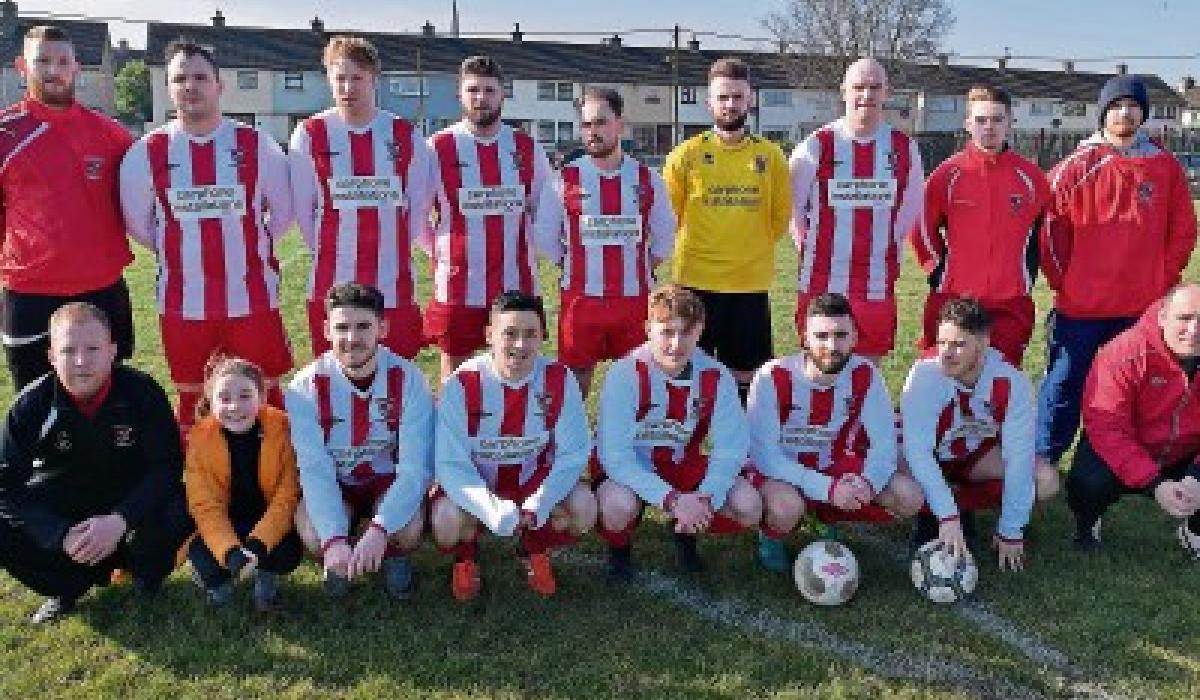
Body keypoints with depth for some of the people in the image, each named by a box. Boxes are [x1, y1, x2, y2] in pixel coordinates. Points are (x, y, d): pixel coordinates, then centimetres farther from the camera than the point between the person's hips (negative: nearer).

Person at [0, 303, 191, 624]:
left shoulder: (142, 393, -16)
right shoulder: (32, 405, -14)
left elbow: (166, 466, -18)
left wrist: (119, 520, -34)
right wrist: (61, 536, -30)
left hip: (128, 510, -1)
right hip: (59, 515, 2)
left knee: (181, 510, -32)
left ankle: (144, 573, 1)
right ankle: (68, 585, -1)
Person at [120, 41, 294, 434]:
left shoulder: (256, 146, -1)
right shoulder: (147, 152, 0)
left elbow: (283, 211, 9)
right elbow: (138, 223, 11)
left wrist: (248, 247, 7)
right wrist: (177, 252, 9)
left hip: (253, 298, -1)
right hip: (182, 302, 1)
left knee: (265, 396, 6)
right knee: (192, 399, 12)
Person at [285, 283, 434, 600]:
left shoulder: (408, 379, -19)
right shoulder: (305, 387, -18)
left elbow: (415, 467, -23)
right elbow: (315, 470, -22)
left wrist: (378, 530, -37)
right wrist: (334, 539, -38)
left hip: (389, 483, 0)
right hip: (332, 486, 0)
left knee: (408, 530, -32)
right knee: (313, 536, -31)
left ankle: (394, 556, 6)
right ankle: (337, 559, 6)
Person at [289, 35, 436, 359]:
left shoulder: (406, 136, 5)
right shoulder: (311, 135, 1)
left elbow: (418, 205, 10)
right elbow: (303, 209, 5)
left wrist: (394, 248, 9)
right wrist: (327, 251, 7)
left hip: (396, 287, 1)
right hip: (331, 287, -1)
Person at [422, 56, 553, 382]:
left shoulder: (527, 149, 5)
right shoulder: (437, 148, -2)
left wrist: (525, 250, 9)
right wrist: (440, 252, 1)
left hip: (516, 286, 2)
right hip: (457, 289, -2)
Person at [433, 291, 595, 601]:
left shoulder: (559, 380, -16)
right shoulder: (461, 385, -21)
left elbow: (573, 454, -13)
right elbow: (451, 464, -22)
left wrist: (538, 506, -28)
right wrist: (493, 511, -38)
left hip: (534, 480, 2)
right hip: (475, 485, -2)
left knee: (584, 508, -24)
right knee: (447, 521, -32)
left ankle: (533, 550, 10)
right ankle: (466, 557, 8)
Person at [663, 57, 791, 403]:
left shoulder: (770, 156, 4)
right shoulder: (686, 155, -1)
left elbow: (781, 216, 14)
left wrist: (752, 248, 12)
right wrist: (696, 248, 9)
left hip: (751, 283, 2)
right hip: (696, 281, -2)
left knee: (745, 374, 9)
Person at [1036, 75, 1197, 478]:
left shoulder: (1166, 168, 6)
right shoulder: (1077, 167, -2)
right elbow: (1051, 228, 0)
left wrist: (1161, 282, 4)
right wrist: (1063, 282, -1)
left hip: (1142, 309, 3)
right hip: (1079, 308, -2)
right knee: (1065, 385, 2)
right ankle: (1043, 459, 13)